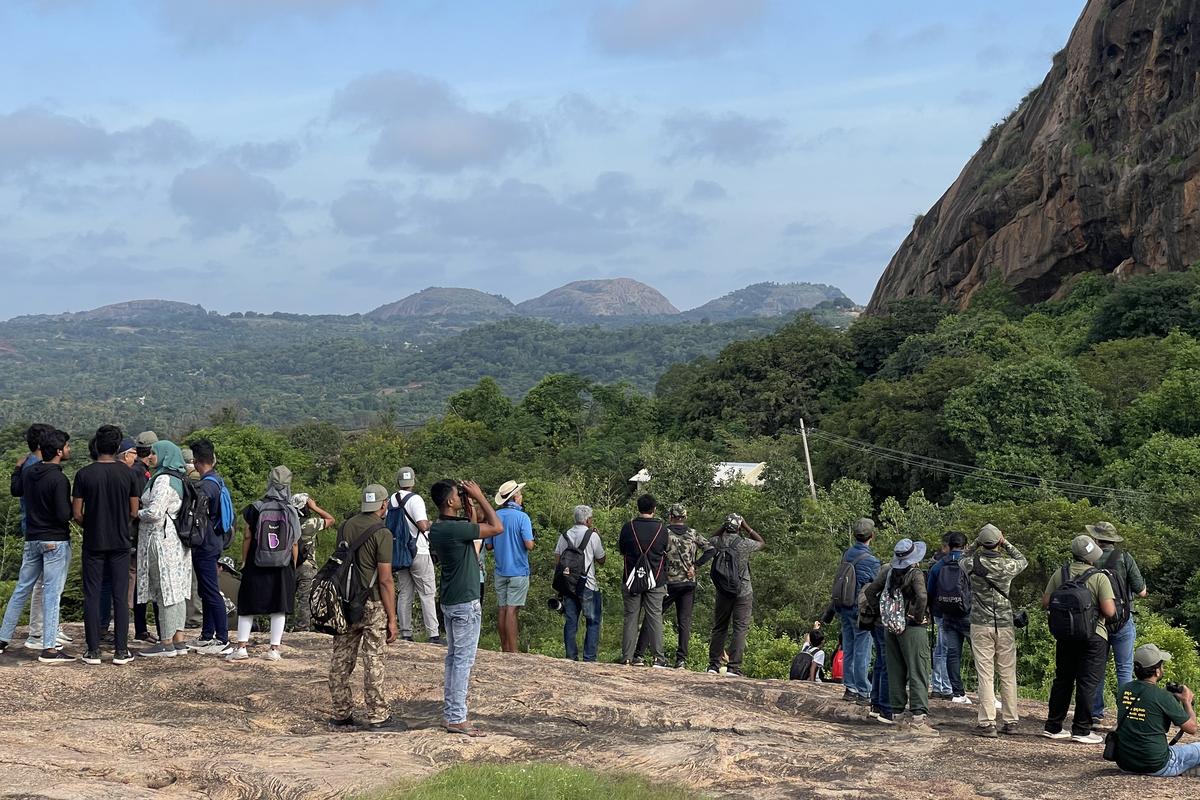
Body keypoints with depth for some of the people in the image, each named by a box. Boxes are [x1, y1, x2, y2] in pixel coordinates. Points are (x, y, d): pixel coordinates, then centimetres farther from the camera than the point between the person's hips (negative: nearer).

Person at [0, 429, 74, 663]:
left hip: (32, 539, 7)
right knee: (52, 593, -5)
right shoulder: (59, 480, -18)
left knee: (22, 589, 16)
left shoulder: (28, 473, 6)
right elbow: (64, 515, -21)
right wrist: (74, 507, -2)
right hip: (55, 542, -7)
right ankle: (49, 648, -6)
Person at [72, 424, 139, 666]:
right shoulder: (127, 473, -3)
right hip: (120, 544, 1)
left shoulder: (84, 474, -6)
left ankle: (93, 650, 5)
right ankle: (121, 650, 4)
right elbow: (134, 512, 1)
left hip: (93, 544, -1)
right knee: (120, 596, 4)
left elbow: (77, 513, -5)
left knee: (92, 596, 4)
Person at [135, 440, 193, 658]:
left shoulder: (163, 480, -14)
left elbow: (154, 512, -21)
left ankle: (167, 644, -3)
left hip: (161, 541, -9)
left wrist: (137, 514, -3)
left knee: (164, 591, -6)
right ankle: (178, 641, 12)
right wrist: (143, 511, 16)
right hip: (176, 541, 9)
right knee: (176, 591, 10)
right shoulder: (178, 479, 14)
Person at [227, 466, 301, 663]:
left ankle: (241, 647, 3)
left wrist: (244, 561, 10)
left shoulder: (255, 509, -6)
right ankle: (274, 649, 6)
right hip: (283, 568, 1)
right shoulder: (292, 513, -2)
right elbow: (295, 544, 1)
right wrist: (293, 567, 12)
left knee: (247, 607, 7)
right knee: (279, 609, 6)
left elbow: (247, 538, -2)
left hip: (256, 566, -1)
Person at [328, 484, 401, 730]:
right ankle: (377, 717, 5)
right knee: (373, 663, 0)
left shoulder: (345, 527, 6)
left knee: (340, 660, 11)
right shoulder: (382, 533, -12)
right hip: (372, 606, -6)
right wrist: (392, 619, -11)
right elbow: (385, 580, -14)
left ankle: (341, 713, 18)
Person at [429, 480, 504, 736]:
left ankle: (450, 712, 20)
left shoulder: (436, 529, 6)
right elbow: (497, 528, -18)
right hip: (465, 602, -9)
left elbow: (471, 531, 21)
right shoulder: (455, 529, -23)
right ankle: (457, 718, -2)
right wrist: (479, 497, -13)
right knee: (464, 659, -4)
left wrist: (470, 510, 9)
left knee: (454, 657, 15)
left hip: (450, 601, 9)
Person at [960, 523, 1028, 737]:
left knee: (985, 675, -1)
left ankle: (987, 723, -4)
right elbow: (1023, 561, 19)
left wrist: (976, 543, 13)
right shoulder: (1008, 565, -5)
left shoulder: (974, 563, -7)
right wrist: (1006, 544, 15)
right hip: (1005, 625, 1)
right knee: (1008, 675, 9)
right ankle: (1011, 722, 14)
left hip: (981, 625, -1)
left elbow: (962, 559, 17)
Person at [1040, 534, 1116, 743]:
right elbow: (1109, 611, -18)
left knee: (1062, 680, 14)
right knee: (1087, 683, 1)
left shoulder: (1059, 574, 0)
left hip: (1065, 635, 5)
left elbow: (1045, 603, 0)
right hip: (1093, 636, -5)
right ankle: (1081, 730, 1)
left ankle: (1053, 727, 18)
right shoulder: (1099, 578, -13)